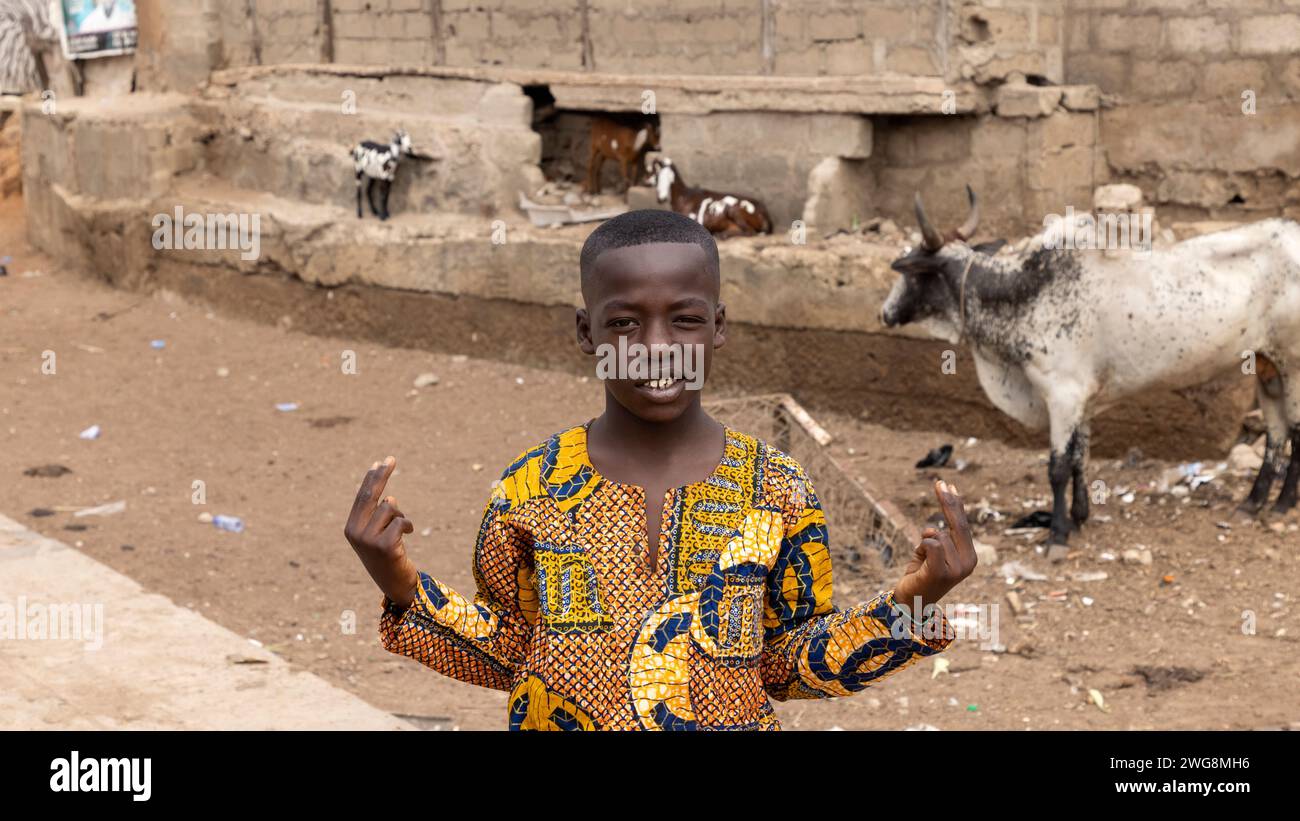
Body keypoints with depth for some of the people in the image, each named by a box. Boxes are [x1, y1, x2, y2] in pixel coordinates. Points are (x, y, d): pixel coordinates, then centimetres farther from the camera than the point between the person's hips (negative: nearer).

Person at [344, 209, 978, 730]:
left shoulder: (777, 492, -9)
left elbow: (790, 662, -1)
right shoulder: (529, 489, -8)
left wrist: (907, 606, -14)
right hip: (559, 720, 0)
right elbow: (504, 653, 0)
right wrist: (405, 588, -14)